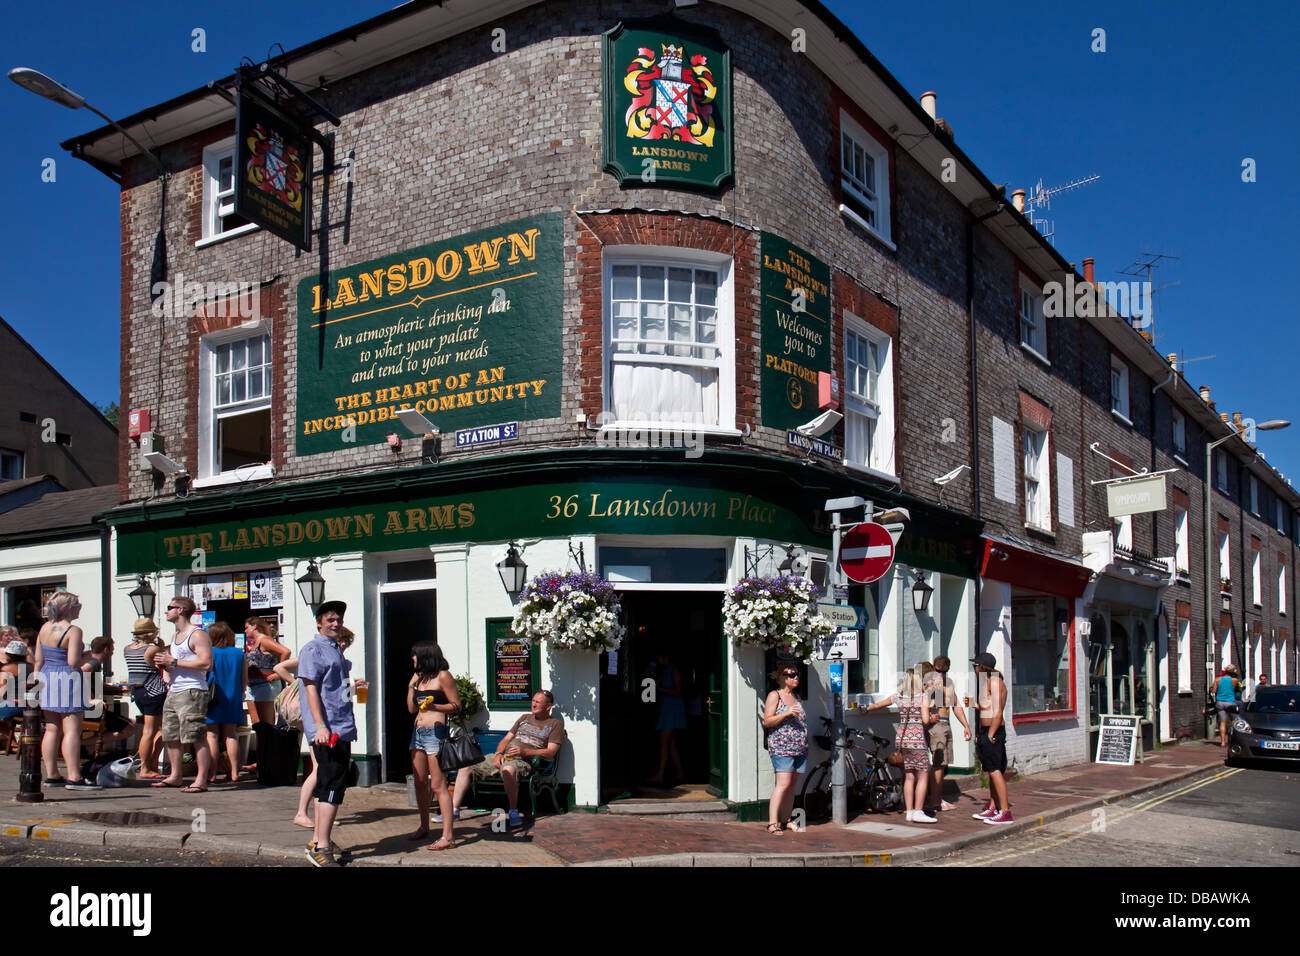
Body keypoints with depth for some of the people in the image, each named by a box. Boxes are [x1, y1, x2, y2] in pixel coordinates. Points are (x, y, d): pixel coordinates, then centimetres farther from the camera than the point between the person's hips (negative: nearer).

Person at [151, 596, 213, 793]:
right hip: (173, 692, 10)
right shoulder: (175, 637, 21)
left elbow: (206, 663, -20)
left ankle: (201, 780, -11)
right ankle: (175, 776, 24)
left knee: (197, 738, -11)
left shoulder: (197, 634, -8)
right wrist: (164, 663, 9)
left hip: (192, 692, -10)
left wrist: (174, 662, -18)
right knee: (170, 737, 14)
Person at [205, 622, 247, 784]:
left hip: (213, 702, -3)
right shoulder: (240, 654, 2)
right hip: (233, 701, 3)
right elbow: (244, 680, 7)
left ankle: (212, 774, 1)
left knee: (212, 735, 2)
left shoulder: (209, 653, -8)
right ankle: (234, 773, 7)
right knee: (231, 736, 8)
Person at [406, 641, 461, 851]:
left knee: (438, 785, -10)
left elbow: (456, 705, -8)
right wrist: (411, 685, 9)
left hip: (435, 732, -8)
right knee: (420, 783, 13)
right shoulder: (419, 677, 16)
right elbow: (411, 708, 17)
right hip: (417, 732, 8)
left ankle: (447, 837, -10)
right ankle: (424, 827, 27)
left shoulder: (443, 676, -7)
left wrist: (434, 706, -21)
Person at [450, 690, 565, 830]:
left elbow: (550, 753, -4)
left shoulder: (555, 724, 8)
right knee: (466, 766, -7)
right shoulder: (525, 718, 27)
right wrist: (498, 753, 1)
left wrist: (524, 752, -15)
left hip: (523, 761, -7)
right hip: (503, 757, 7)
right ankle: (454, 809, -3)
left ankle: (514, 812, -29)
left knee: (508, 769, -42)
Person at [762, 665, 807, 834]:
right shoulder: (774, 696, -2)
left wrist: (806, 744, 21)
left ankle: (785, 820, 13)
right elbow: (767, 721, -9)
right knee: (783, 784, -15)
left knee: (792, 785, 7)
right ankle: (772, 823, -16)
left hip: (799, 749, 7)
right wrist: (786, 713, -20)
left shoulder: (796, 696, 19)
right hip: (781, 747, -7)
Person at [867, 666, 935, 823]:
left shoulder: (898, 696, 8)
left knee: (909, 776, 10)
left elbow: (877, 705, 22)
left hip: (902, 738, 5)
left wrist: (866, 708, 41)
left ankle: (909, 812, 9)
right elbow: (925, 720, -15)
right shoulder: (923, 697, -6)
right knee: (923, 775, 0)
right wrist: (932, 718, 8)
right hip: (918, 738, -5)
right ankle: (918, 812, -6)